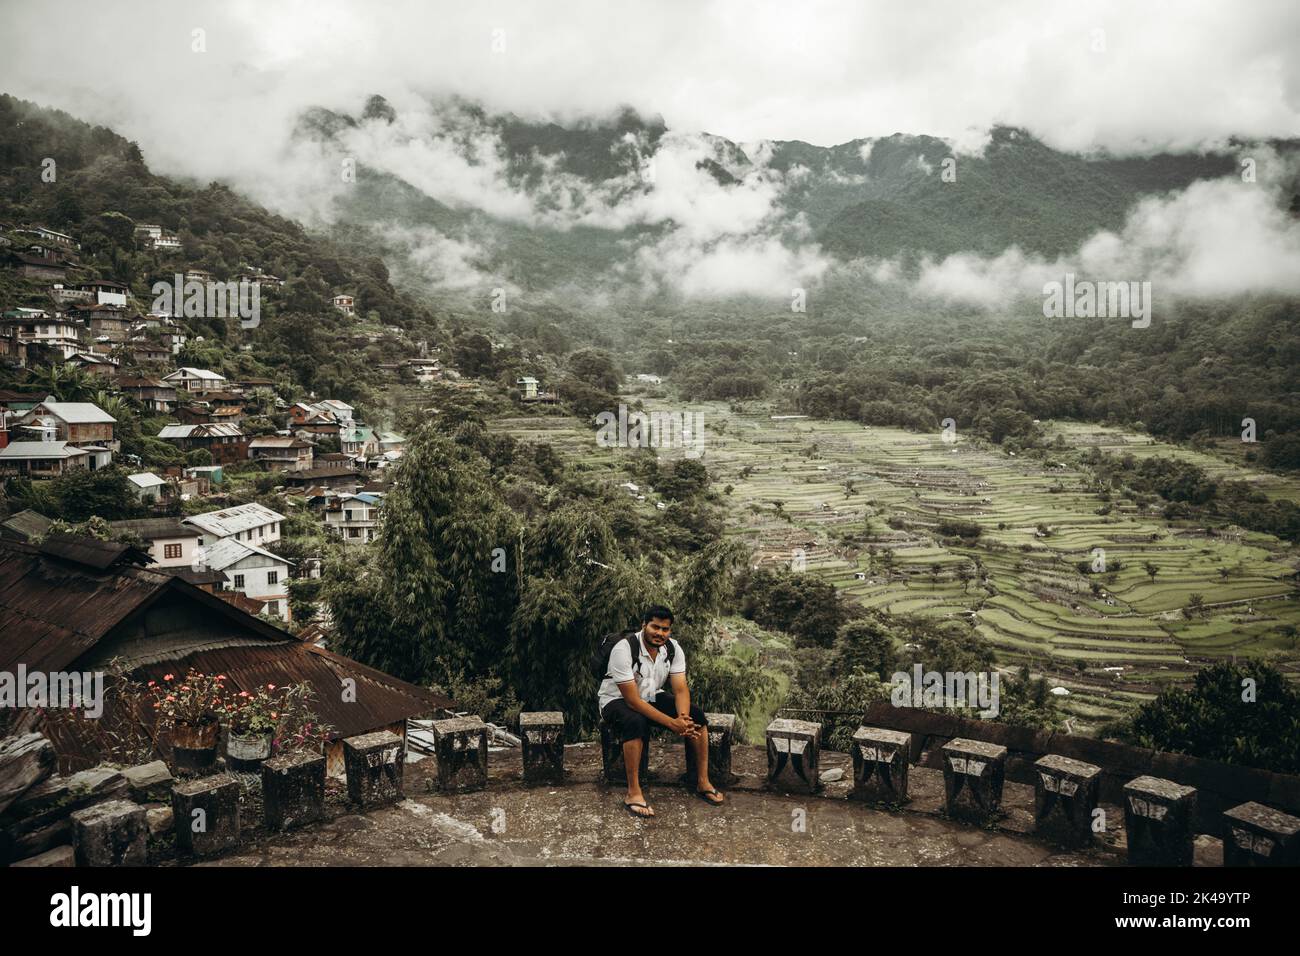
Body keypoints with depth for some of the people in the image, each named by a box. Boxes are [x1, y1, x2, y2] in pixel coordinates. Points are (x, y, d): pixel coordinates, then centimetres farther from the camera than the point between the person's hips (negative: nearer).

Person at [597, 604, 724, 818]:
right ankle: (633, 793, -30)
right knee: (636, 722, -39)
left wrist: (683, 718, -34)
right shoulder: (624, 649, -29)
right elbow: (633, 700, -31)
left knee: (696, 714, -13)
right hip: (617, 700, -6)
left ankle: (703, 782, -2)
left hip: (652, 697, 6)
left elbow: (681, 689, -11)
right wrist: (672, 723, -35)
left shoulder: (673, 649, -10)